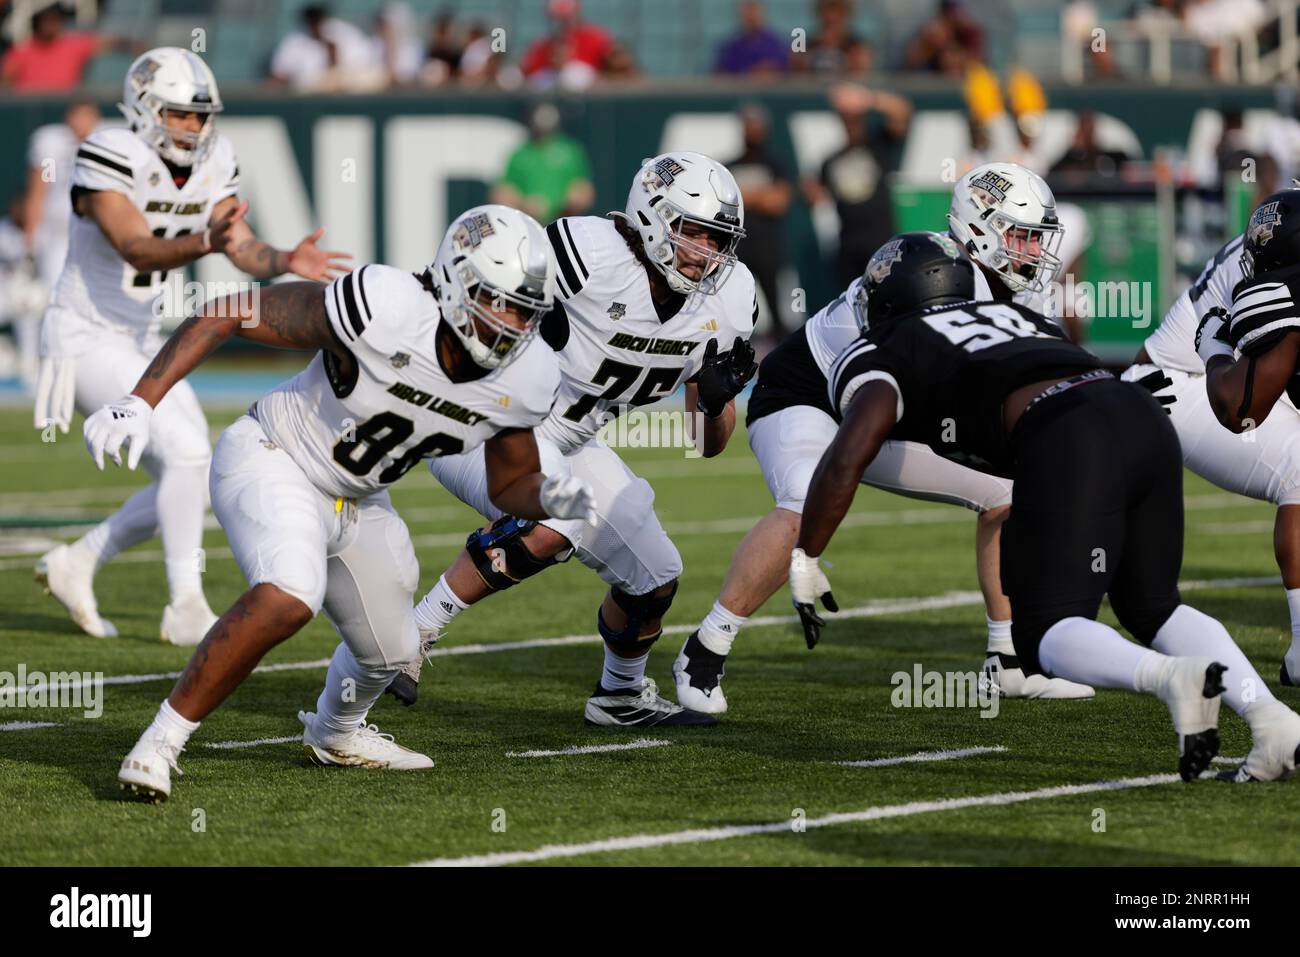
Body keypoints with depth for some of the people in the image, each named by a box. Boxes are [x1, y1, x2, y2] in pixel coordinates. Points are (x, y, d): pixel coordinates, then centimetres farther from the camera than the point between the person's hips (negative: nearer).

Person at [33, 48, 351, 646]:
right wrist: (207, 243, -51)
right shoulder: (111, 162, -21)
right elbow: (137, 249, -34)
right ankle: (186, 610, -11)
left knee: (189, 485, 5)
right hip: (87, 343, -8)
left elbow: (247, 251, -5)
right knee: (186, 451, -20)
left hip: (141, 343, 8)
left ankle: (76, 564, 22)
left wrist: (286, 261, -27)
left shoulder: (211, 165, 1)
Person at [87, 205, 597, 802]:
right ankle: (162, 741, -21)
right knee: (287, 599, -34)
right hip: (272, 457, -7)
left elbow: (509, 487, 5)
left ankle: (334, 733, 55)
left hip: (356, 503, 7)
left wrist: (548, 498, -20)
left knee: (389, 651, 20)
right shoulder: (386, 310, -33)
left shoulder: (524, 382, -14)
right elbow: (225, 316, -26)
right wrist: (141, 402, -32)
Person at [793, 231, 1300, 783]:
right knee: (1152, 608, 21)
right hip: (1148, 422, 6)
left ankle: (1174, 677, -29)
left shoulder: (880, 358, 17)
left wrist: (804, 561, 12)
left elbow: (846, 460, 3)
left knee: (1045, 637, 1)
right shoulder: (1013, 314, 35)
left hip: (1069, 447, -6)